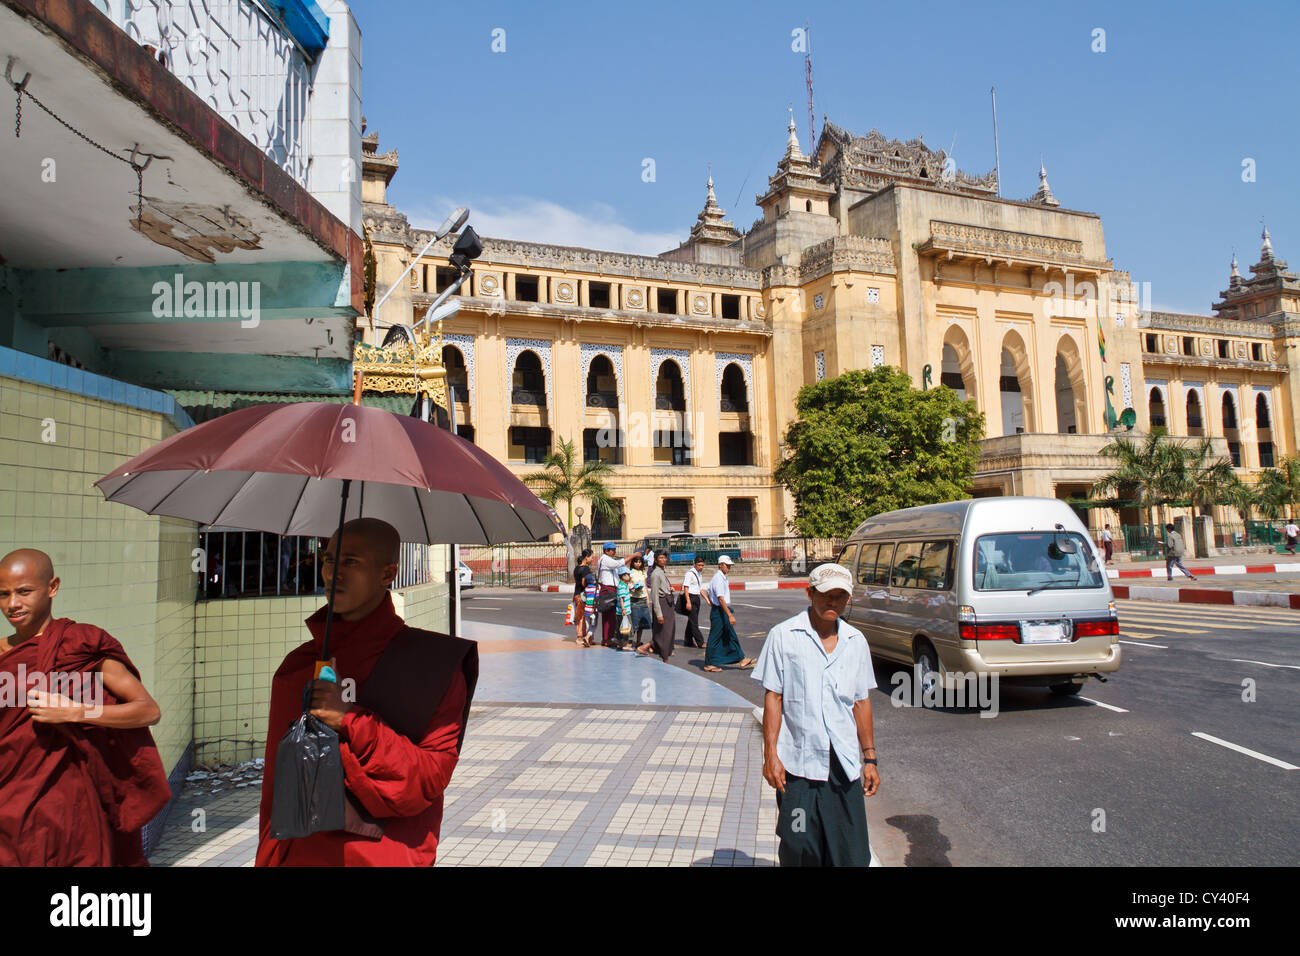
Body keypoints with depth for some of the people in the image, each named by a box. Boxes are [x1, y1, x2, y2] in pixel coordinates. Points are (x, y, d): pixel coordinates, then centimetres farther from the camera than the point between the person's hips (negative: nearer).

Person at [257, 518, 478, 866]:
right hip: (296, 853, 4)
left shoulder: (428, 659, -10)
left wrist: (352, 723, -22)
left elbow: (431, 776, -15)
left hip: (383, 854, -4)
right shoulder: (297, 665, 5)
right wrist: (268, 856, 6)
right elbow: (275, 780, 9)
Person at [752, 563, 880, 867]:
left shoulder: (856, 641, 8)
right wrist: (771, 754, -8)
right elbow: (772, 697, -3)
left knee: (851, 853, 4)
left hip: (845, 763, 3)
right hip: (798, 762, -3)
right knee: (799, 851, 4)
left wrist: (869, 758, 12)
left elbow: (861, 702, 13)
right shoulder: (783, 636, -3)